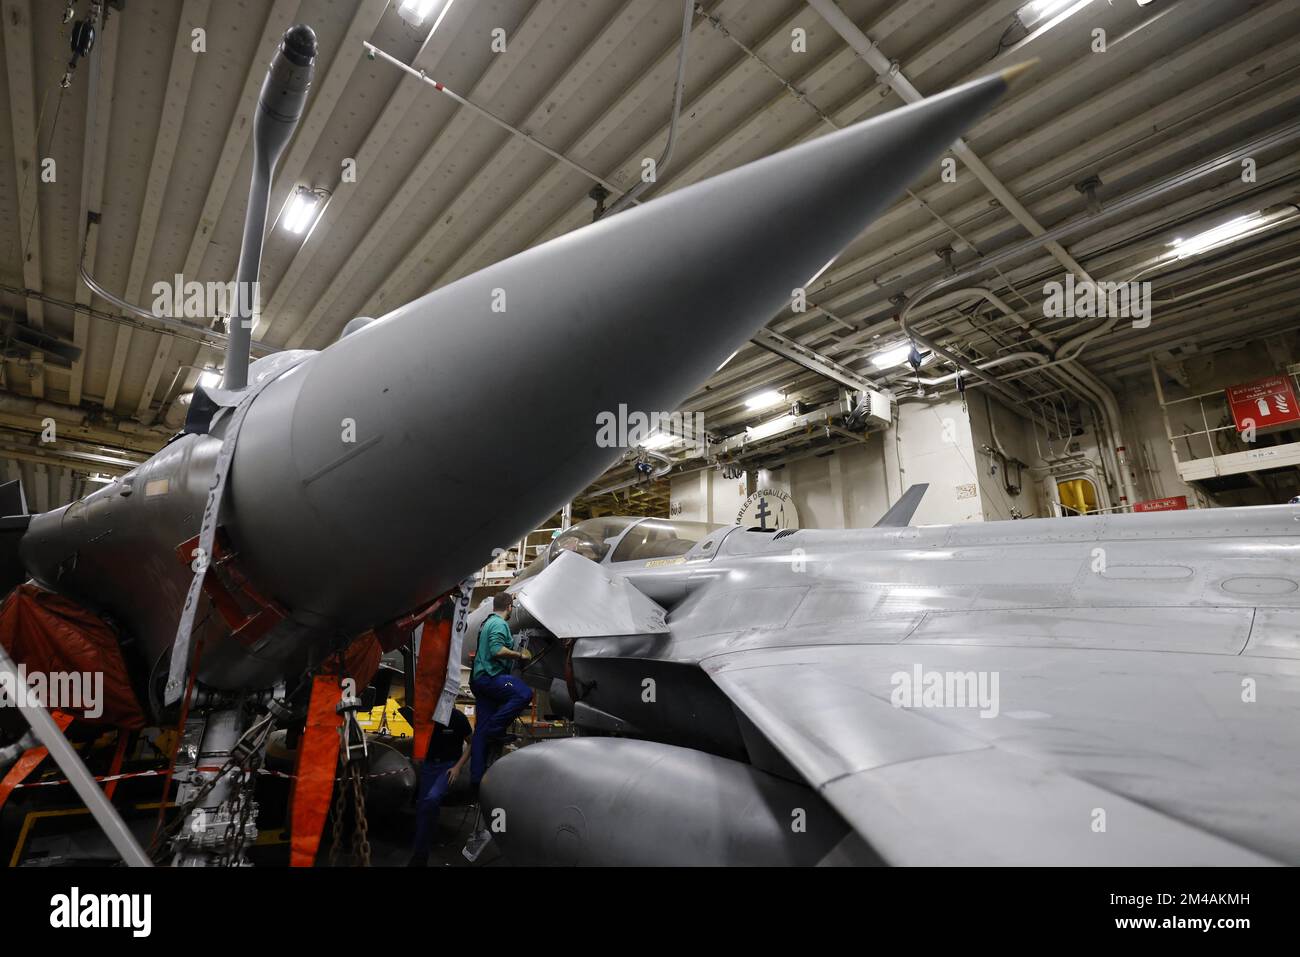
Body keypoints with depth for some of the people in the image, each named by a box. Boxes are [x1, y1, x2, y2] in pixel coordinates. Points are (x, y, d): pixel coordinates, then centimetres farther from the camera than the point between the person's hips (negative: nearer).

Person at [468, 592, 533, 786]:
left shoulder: (487, 622, 22)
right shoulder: (499, 624, -10)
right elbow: (497, 650, -25)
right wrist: (521, 655, -14)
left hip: (480, 679, 11)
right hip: (490, 677, -11)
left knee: (481, 730, 9)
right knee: (524, 693, -28)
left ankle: (476, 777, 11)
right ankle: (494, 728, -21)